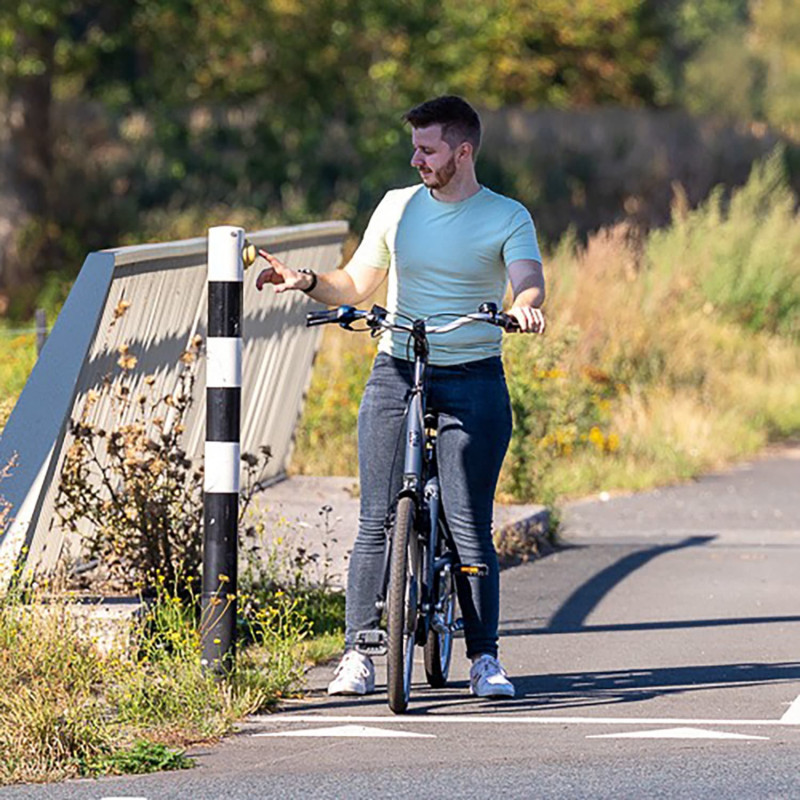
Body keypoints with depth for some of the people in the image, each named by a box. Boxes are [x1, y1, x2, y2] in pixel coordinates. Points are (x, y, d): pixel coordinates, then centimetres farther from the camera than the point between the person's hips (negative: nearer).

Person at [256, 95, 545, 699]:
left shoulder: (508, 218, 1)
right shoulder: (397, 207, 10)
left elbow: (528, 280, -14)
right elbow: (355, 285, 14)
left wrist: (525, 306, -37)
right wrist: (308, 282, -5)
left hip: (472, 379, -3)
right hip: (396, 375, 3)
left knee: (470, 525, -7)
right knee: (377, 521, -3)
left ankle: (485, 658, 1)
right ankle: (359, 654, 0)